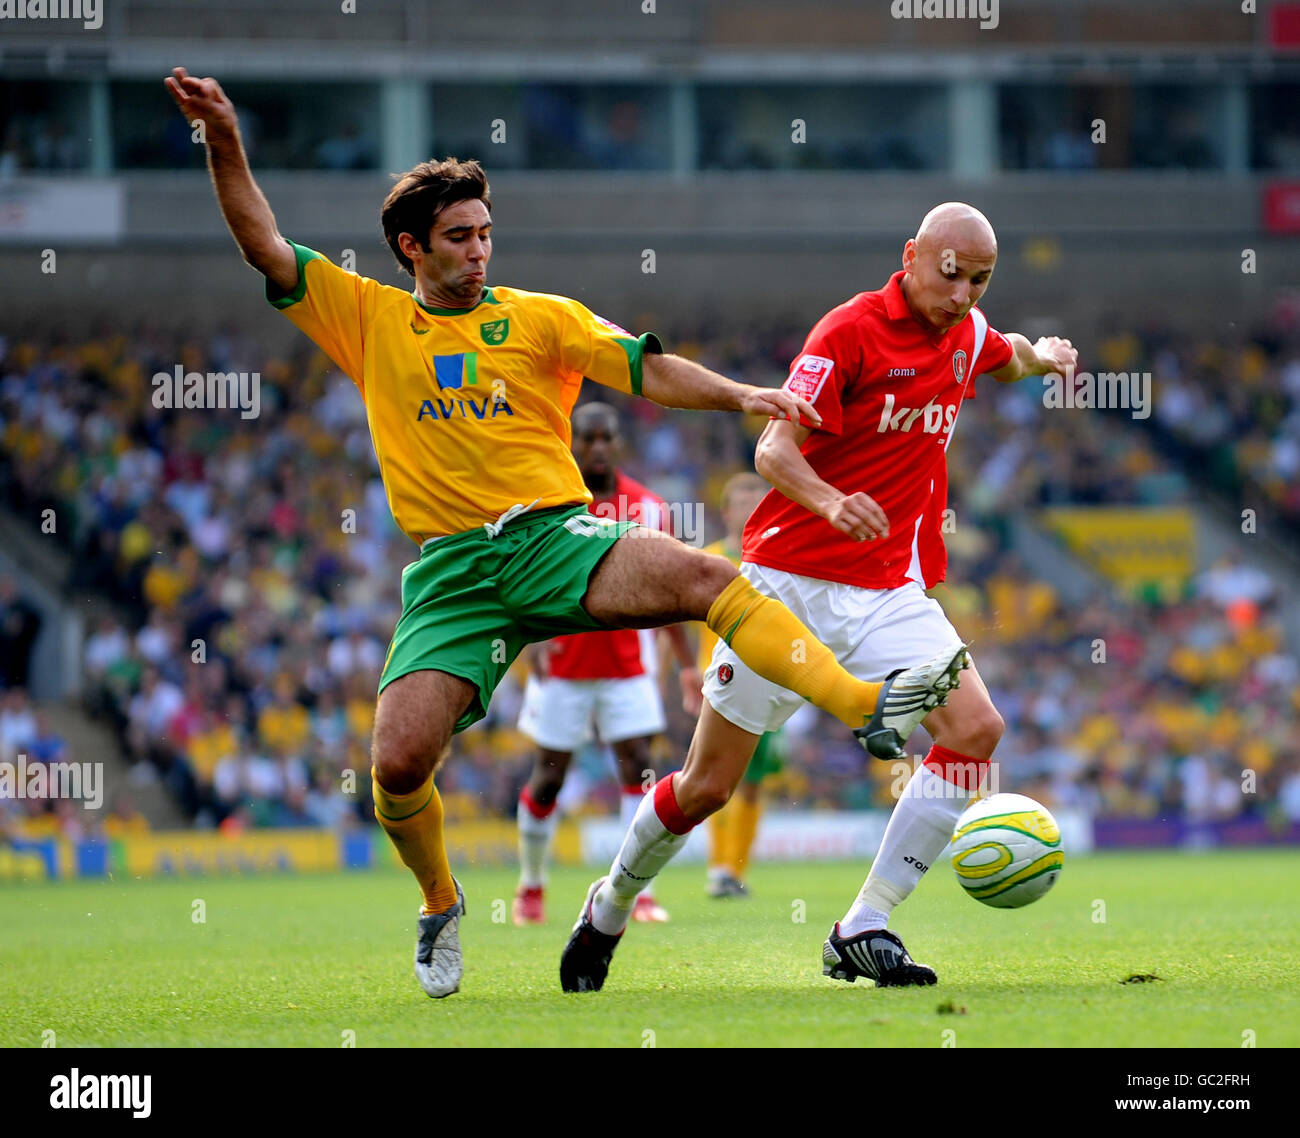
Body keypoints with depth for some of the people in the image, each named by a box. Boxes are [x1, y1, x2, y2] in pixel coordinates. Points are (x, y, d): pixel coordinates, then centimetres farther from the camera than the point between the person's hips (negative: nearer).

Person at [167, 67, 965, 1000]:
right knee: (398, 759, -16)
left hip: (556, 536, 0)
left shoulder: (539, 318, 12)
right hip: (449, 567, 1)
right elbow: (265, 248, 10)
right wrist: (225, 143, -3)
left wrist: (738, 396, -15)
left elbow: (643, 368, 2)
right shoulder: (367, 320, 13)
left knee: (703, 578, -29)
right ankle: (441, 905, 13)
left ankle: (865, 709, -39)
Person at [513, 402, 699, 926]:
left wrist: (687, 664, 9)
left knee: (638, 765, -12)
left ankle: (641, 891, -13)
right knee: (548, 777, 5)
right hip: (563, 664, -1)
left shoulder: (648, 509, 2)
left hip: (627, 666, 1)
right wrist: (533, 638, -22)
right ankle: (531, 885, 25)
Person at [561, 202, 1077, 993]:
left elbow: (1005, 360, 34)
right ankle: (609, 910, 28)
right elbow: (773, 451, -19)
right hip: (790, 579, -5)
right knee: (707, 786, 0)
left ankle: (864, 933, -16)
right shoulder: (851, 331, -13)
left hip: (891, 588, 5)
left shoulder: (968, 334, 8)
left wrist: (1041, 356, 10)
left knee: (976, 729, -19)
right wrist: (832, 503, -40)